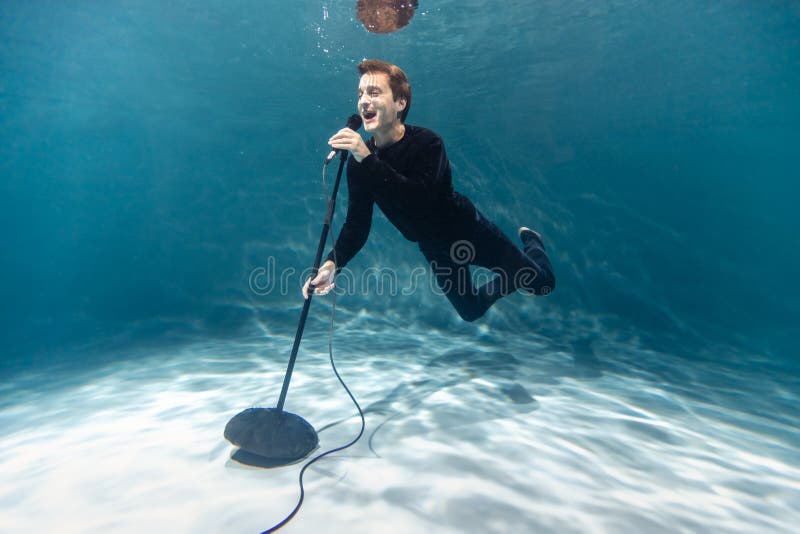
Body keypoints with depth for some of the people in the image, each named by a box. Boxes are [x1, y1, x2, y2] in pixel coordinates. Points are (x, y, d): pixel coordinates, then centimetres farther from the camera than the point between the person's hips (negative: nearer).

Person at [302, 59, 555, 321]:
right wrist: (332, 263, -28)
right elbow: (357, 224, -12)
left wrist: (369, 160, -47)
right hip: (435, 249, 4)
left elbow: (422, 201, -43)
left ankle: (529, 240, 41)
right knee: (471, 312, 22)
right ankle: (506, 281, 53)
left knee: (542, 283, 7)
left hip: (469, 230, -4)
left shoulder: (427, 142, -27)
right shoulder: (358, 163, -14)